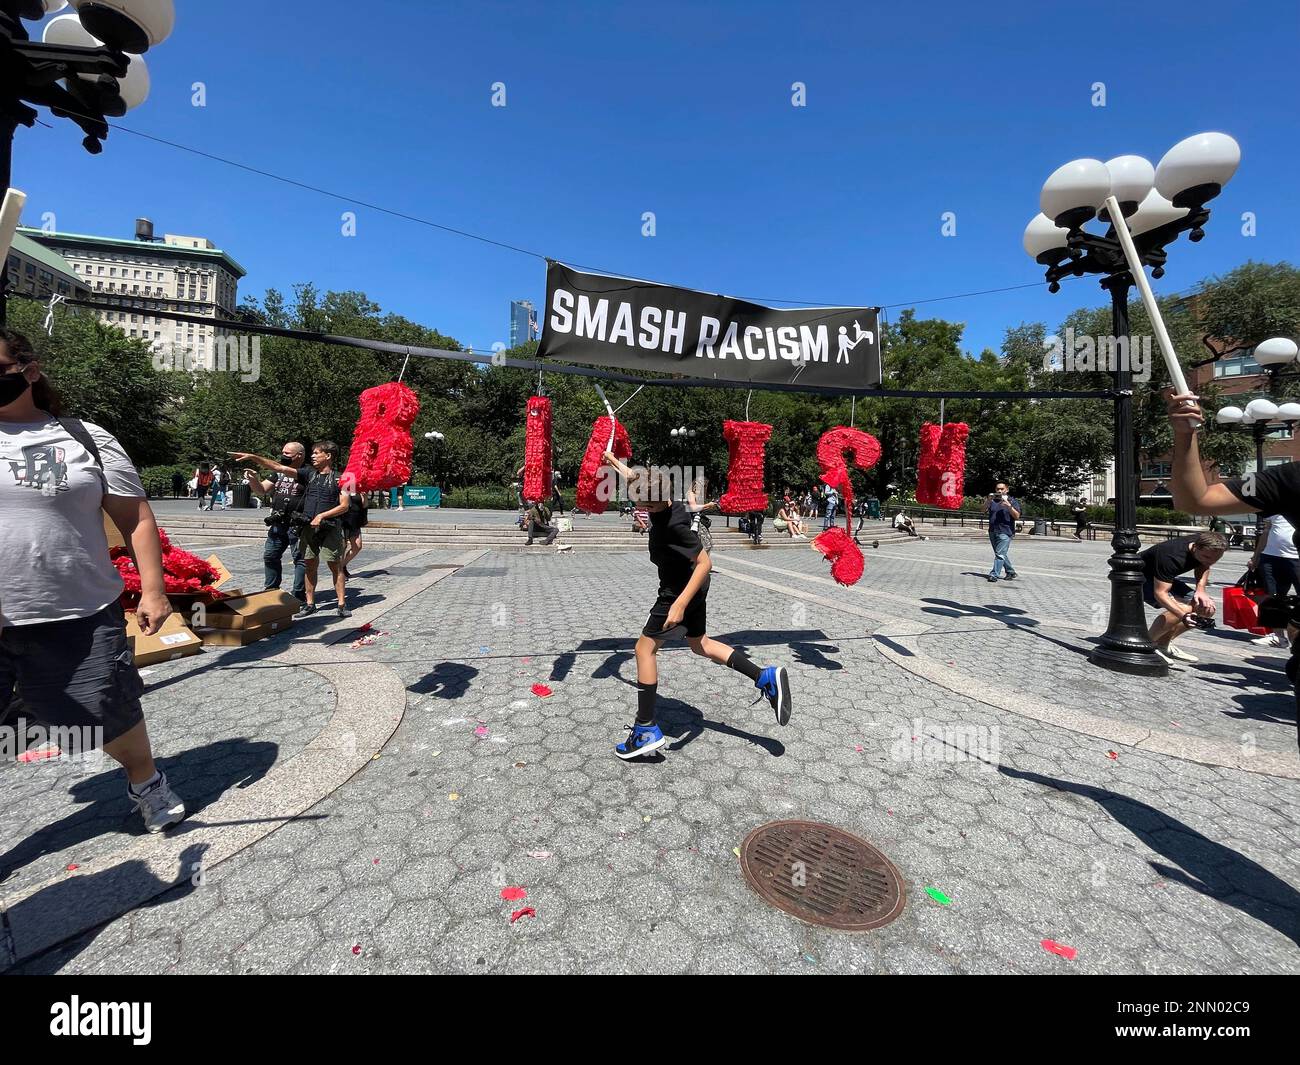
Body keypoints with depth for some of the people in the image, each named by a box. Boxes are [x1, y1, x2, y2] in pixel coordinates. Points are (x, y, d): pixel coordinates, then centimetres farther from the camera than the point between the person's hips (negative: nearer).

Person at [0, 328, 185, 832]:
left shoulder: (85, 438, 2)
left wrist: (152, 590, -4)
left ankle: (146, 781, 36)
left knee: (111, 712, 10)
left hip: (80, 615, -1)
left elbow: (135, 517, 1)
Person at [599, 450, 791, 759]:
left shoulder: (674, 524, -29)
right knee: (699, 644, 22)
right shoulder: (665, 502, -4)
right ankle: (765, 677, 17)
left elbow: (705, 563, -31)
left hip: (677, 593, -10)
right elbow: (637, 479, 16)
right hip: (693, 589, 10)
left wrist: (680, 603, -37)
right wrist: (614, 461, 26)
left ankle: (647, 730, 5)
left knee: (645, 649, 0)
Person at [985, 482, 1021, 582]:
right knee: (1000, 554, 14)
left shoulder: (1012, 501, 3)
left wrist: (1008, 506, -20)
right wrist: (988, 501, -17)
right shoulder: (993, 500, 11)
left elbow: (1017, 516, -7)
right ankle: (1011, 572, 29)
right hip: (992, 532, 5)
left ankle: (994, 575, -14)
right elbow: (984, 511, -2)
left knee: (1000, 554, -13)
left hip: (1005, 532, -5)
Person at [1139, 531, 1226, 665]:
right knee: (1183, 607, -29)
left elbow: (1203, 567, 10)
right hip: (1140, 578, -9)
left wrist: (1201, 589, -8)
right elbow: (1160, 593, -37)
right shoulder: (1172, 557, -36)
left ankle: (1163, 644, 6)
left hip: (1164, 579, 9)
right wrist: (1184, 616, -48)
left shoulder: (1203, 544, -12)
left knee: (1208, 608, -3)